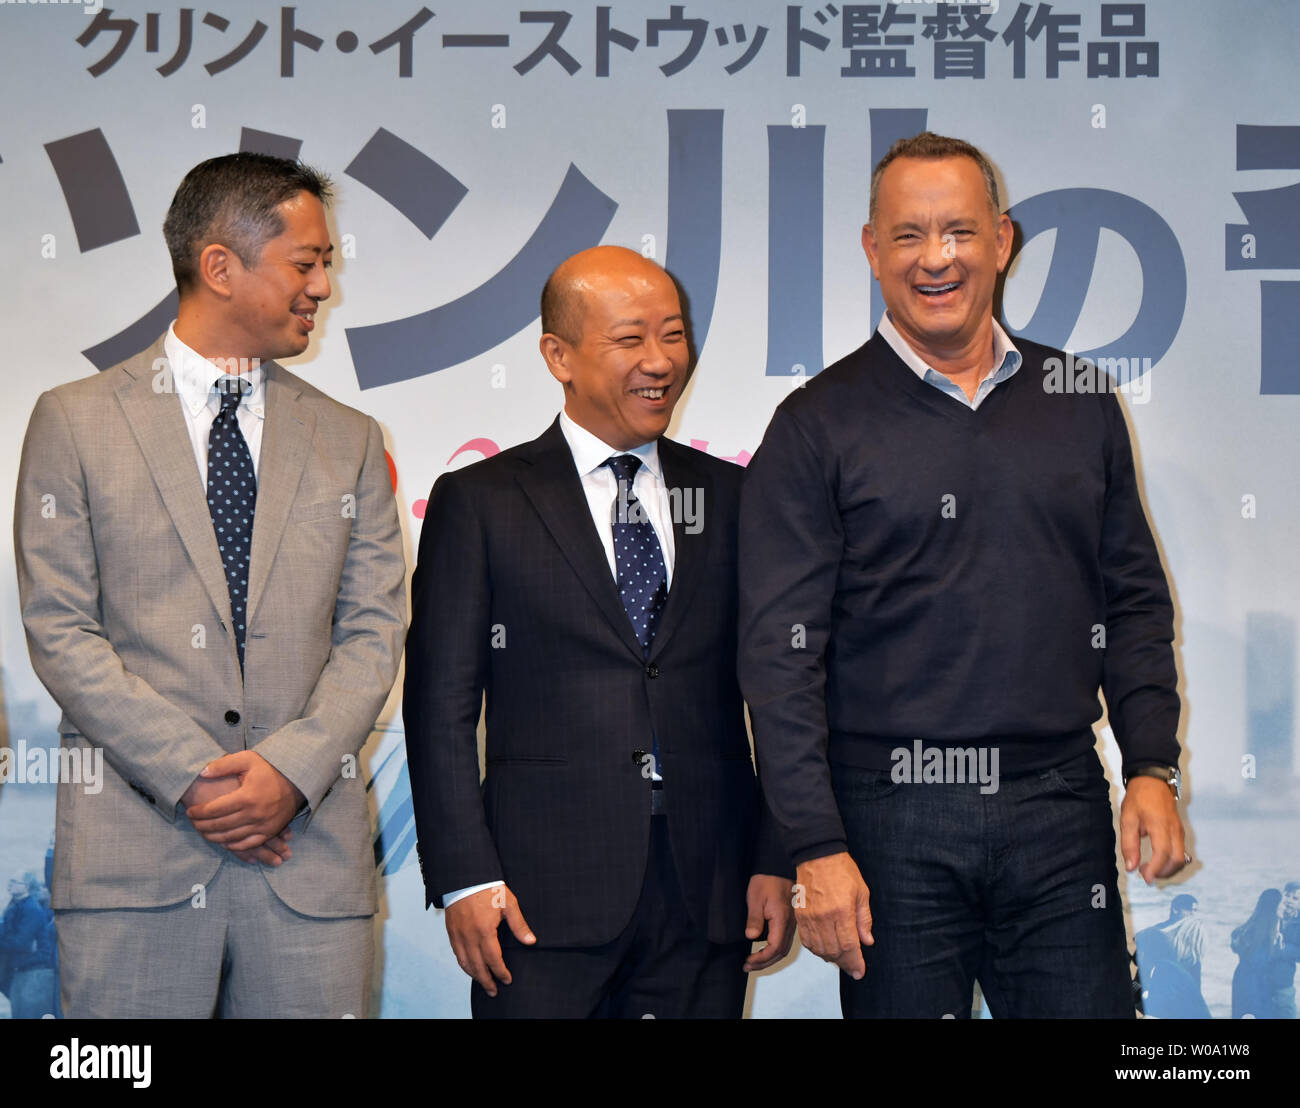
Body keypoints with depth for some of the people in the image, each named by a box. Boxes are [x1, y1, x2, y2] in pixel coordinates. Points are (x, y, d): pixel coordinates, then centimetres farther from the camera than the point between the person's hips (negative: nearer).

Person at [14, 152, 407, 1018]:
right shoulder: (77, 421, 5)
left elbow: (374, 630, 7)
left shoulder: (349, 441, 14)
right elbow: (60, 628, -1)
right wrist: (190, 776, -10)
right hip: (135, 849, -2)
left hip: (311, 844, 2)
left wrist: (294, 768, -9)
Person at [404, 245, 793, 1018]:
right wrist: (465, 877, -8)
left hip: (707, 899, 3)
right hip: (546, 900, -2)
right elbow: (440, 707, 0)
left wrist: (778, 862, 4)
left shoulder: (732, 499, 11)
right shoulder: (479, 503, 3)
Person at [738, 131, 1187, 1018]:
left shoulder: (1079, 404, 10)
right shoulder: (818, 426, -1)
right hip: (895, 819, -2)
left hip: (1060, 810, 3)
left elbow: (1135, 603, 15)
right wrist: (817, 847, -11)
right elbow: (780, 653, -4)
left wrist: (1153, 768, 3)